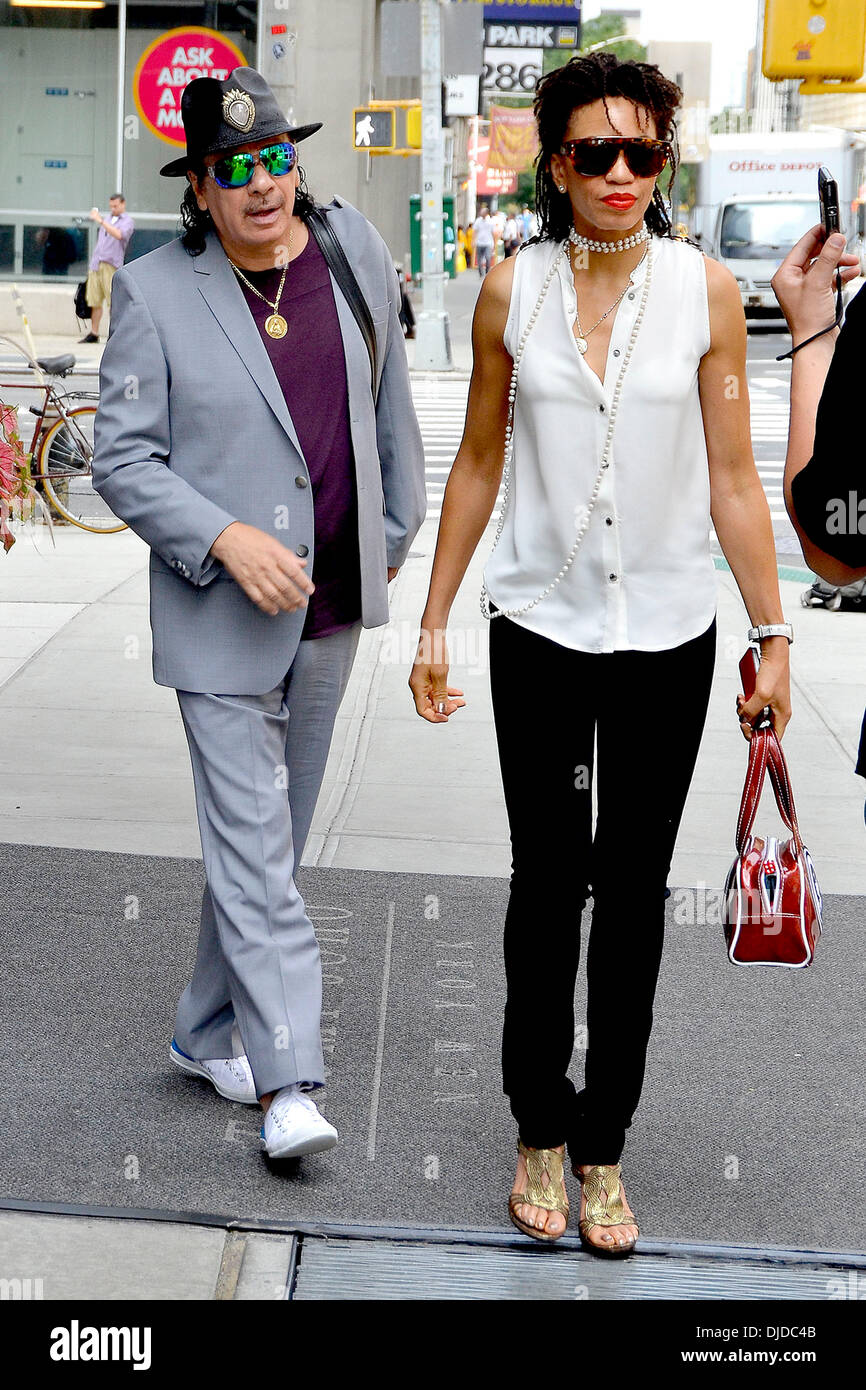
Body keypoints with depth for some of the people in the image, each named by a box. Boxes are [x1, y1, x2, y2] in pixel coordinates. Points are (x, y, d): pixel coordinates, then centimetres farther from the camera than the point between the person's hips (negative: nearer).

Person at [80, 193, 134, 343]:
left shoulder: (127, 221, 0)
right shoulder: (107, 218, 21)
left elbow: (119, 235, -20)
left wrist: (100, 221, -23)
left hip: (111, 265, -6)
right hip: (96, 264, 6)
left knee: (112, 302, -7)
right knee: (95, 301, 6)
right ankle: (93, 333, 10)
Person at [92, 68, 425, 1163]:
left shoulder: (355, 248, 2)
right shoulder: (154, 293, -10)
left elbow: (388, 397, 15)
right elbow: (121, 462, -8)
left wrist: (393, 530, 19)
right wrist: (226, 539, -21)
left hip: (331, 602, 5)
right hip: (222, 612, -5)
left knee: (271, 830, 15)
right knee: (252, 844, -6)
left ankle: (210, 1035, 30)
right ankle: (286, 1080, -1)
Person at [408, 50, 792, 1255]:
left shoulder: (706, 289, -4)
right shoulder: (513, 290, -2)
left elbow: (732, 478, -2)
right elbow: (479, 462, 5)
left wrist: (771, 636, -3)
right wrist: (432, 623, 4)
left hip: (666, 637, 0)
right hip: (540, 630, 0)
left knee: (633, 894, 9)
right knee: (547, 882, 8)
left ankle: (602, 1144, 23)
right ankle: (541, 1128, 26)